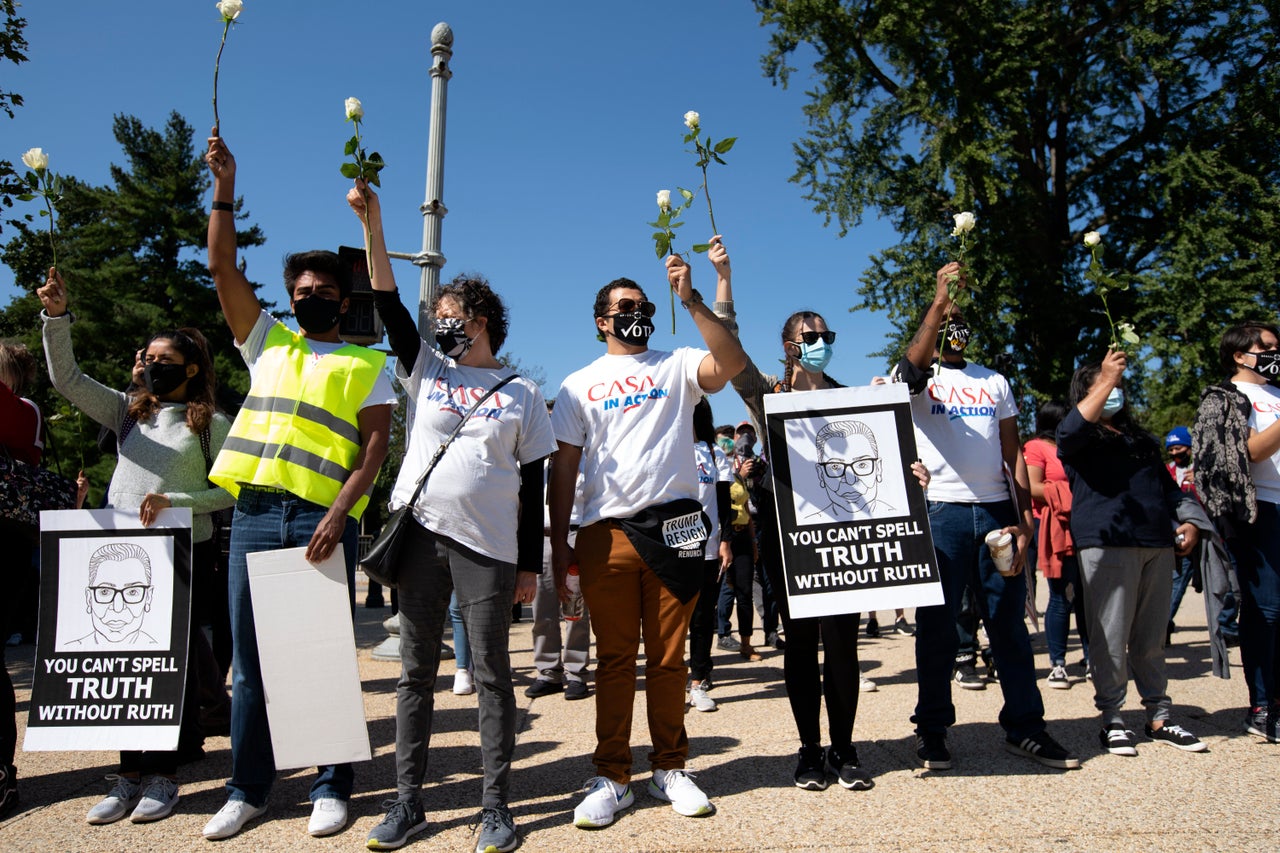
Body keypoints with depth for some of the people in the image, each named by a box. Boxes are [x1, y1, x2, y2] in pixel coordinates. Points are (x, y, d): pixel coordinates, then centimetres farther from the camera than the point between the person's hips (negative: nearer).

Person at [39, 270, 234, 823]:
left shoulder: (212, 424, 0)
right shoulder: (127, 411, 12)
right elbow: (67, 379, 1)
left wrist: (174, 500, -17)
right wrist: (57, 317, -10)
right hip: (119, 552, 4)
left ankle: (163, 775, 13)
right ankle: (129, 774, 16)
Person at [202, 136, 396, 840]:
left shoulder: (367, 366, 10)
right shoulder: (266, 344, 21)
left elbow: (374, 449, -1)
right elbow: (222, 268, 14)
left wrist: (338, 513, -14)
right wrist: (224, 188, 9)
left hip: (324, 518, -3)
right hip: (255, 513, 4)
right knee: (250, 656, 7)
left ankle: (332, 786, 13)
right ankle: (247, 788, 19)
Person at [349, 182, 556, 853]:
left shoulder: (522, 394, 6)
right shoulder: (427, 369, 13)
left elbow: (532, 485, 4)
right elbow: (389, 306, 3)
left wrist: (530, 565, 1)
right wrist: (372, 225, -5)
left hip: (488, 545, -2)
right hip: (419, 534, 3)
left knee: (491, 672, 2)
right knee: (416, 670, 8)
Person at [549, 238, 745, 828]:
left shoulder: (676, 366, 11)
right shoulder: (579, 384, 14)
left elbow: (731, 362, -10)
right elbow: (563, 466, 9)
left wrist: (691, 298, -14)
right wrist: (559, 541, 2)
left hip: (673, 527, 0)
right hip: (606, 533, 1)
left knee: (669, 657, 7)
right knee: (614, 659, 6)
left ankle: (670, 769, 21)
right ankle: (612, 778, 16)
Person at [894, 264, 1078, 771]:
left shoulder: (994, 382, 18)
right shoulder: (919, 380, 8)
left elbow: (1014, 454, 13)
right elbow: (914, 363, -20)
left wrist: (1024, 519, 3)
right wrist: (939, 301, -28)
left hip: (996, 511, 4)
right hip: (940, 512, -3)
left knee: (1009, 624, 9)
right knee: (937, 627, 2)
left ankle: (1025, 727, 20)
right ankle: (932, 732, 12)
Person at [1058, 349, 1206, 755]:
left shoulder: (1141, 440, 26)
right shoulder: (1081, 439, 6)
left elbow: (1167, 485, 29)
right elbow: (1069, 433, -20)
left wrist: (1188, 520, 12)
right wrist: (1105, 380, -19)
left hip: (1157, 545, 6)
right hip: (1107, 543, -6)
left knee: (1152, 638, 10)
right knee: (1110, 638, -5)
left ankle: (1159, 718, 18)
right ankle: (1111, 719, 4)